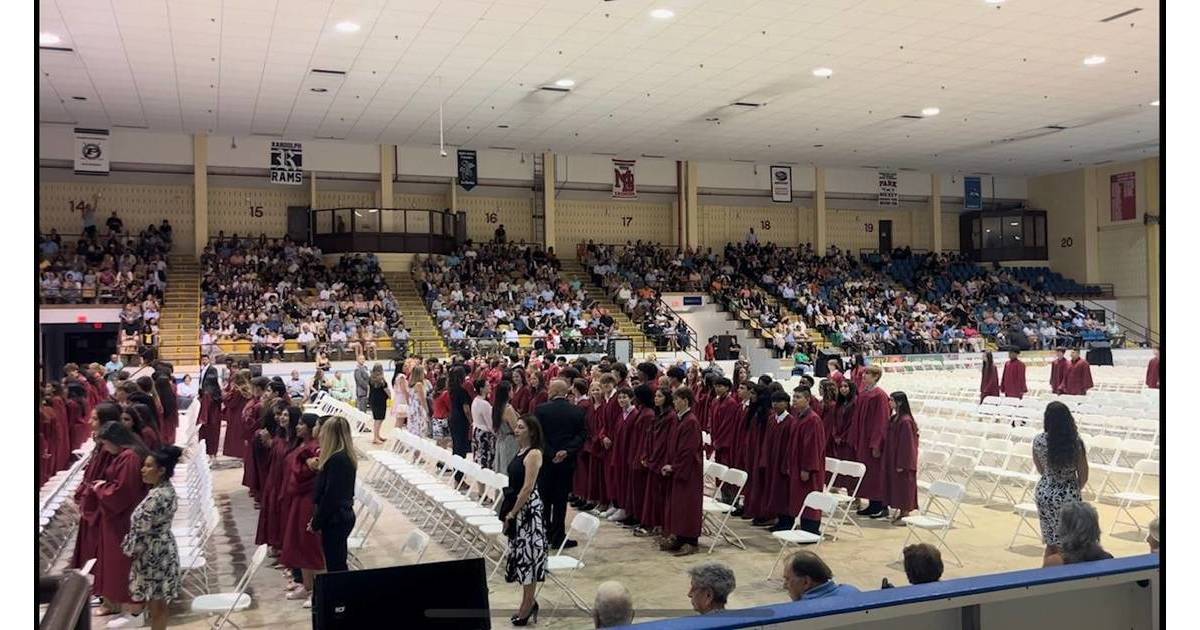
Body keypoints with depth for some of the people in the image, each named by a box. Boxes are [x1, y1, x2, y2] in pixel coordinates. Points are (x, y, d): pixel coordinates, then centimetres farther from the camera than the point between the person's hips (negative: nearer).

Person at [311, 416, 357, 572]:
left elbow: (330, 495, -20)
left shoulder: (336, 459, -20)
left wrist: (316, 523, -12)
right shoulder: (345, 457, 9)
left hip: (335, 519, -9)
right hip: (343, 516, 9)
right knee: (339, 563, 16)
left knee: (335, 565, -2)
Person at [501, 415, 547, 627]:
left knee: (527, 554, 1)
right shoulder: (521, 452, 10)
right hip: (517, 508, 9)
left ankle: (528, 604, 12)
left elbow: (527, 488, -20)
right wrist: (508, 512, 12)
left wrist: (512, 513, -16)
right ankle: (528, 603, 26)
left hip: (528, 509, -9)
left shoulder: (533, 454, -17)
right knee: (522, 554, 15)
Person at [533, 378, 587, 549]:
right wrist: (567, 451, -12)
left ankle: (544, 534, 20)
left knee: (544, 498, 13)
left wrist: (551, 454, -8)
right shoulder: (578, 411, -4)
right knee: (561, 500, 7)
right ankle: (558, 537, 9)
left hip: (545, 460, -1)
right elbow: (582, 435, -8)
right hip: (567, 461, 1)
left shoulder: (540, 409, -9)